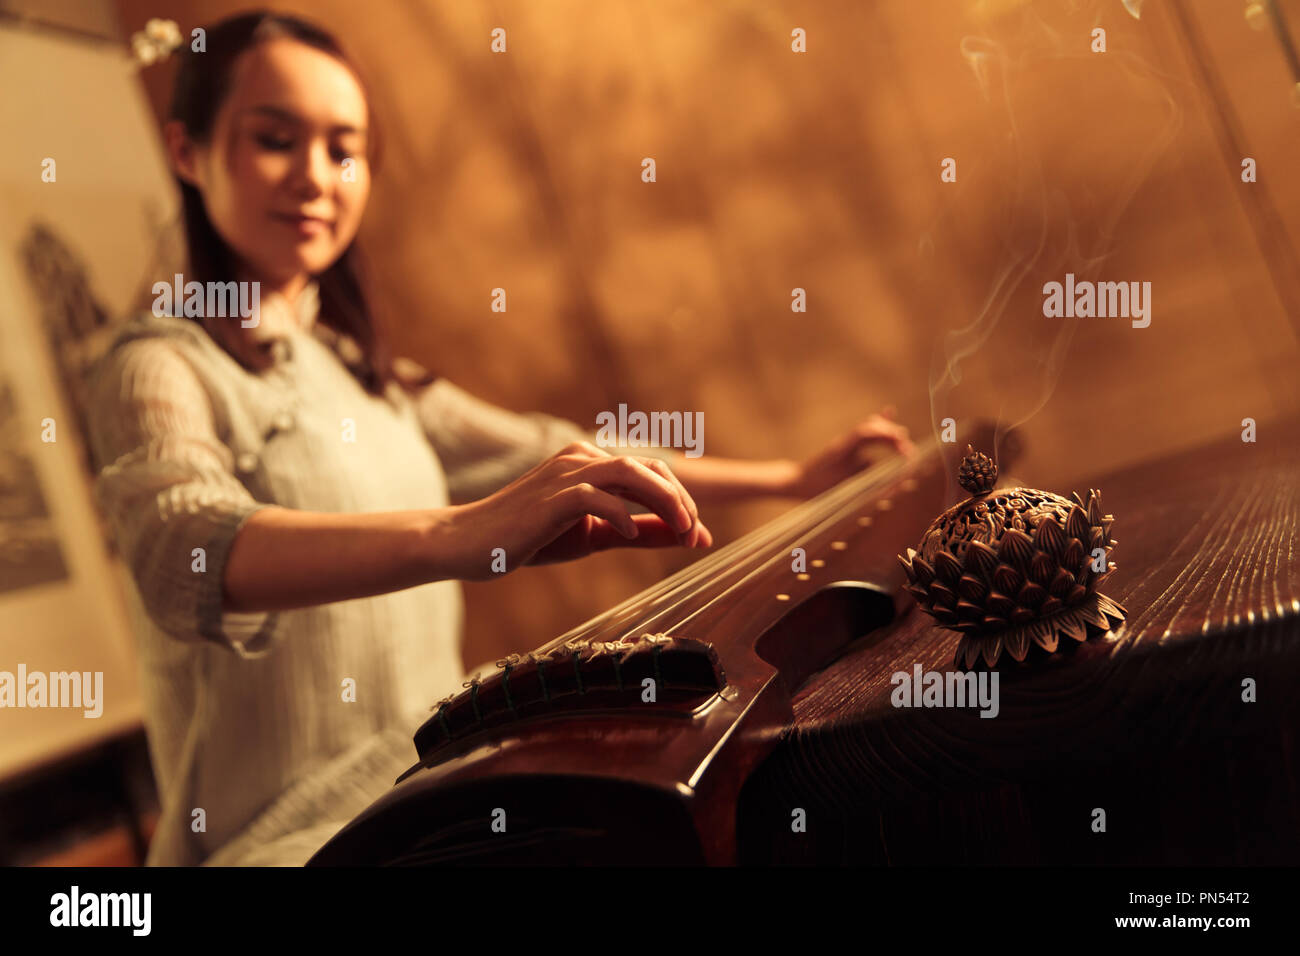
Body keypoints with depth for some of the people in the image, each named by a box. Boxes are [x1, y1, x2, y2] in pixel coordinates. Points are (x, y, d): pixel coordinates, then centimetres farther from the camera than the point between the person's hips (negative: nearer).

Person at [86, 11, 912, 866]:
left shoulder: (359, 370, 18)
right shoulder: (161, 368, -7)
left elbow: (549, 459, 18)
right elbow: (186, 551, -28)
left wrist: (793, 478, 15)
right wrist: (461, 534, -45)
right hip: (293, 834, -7)